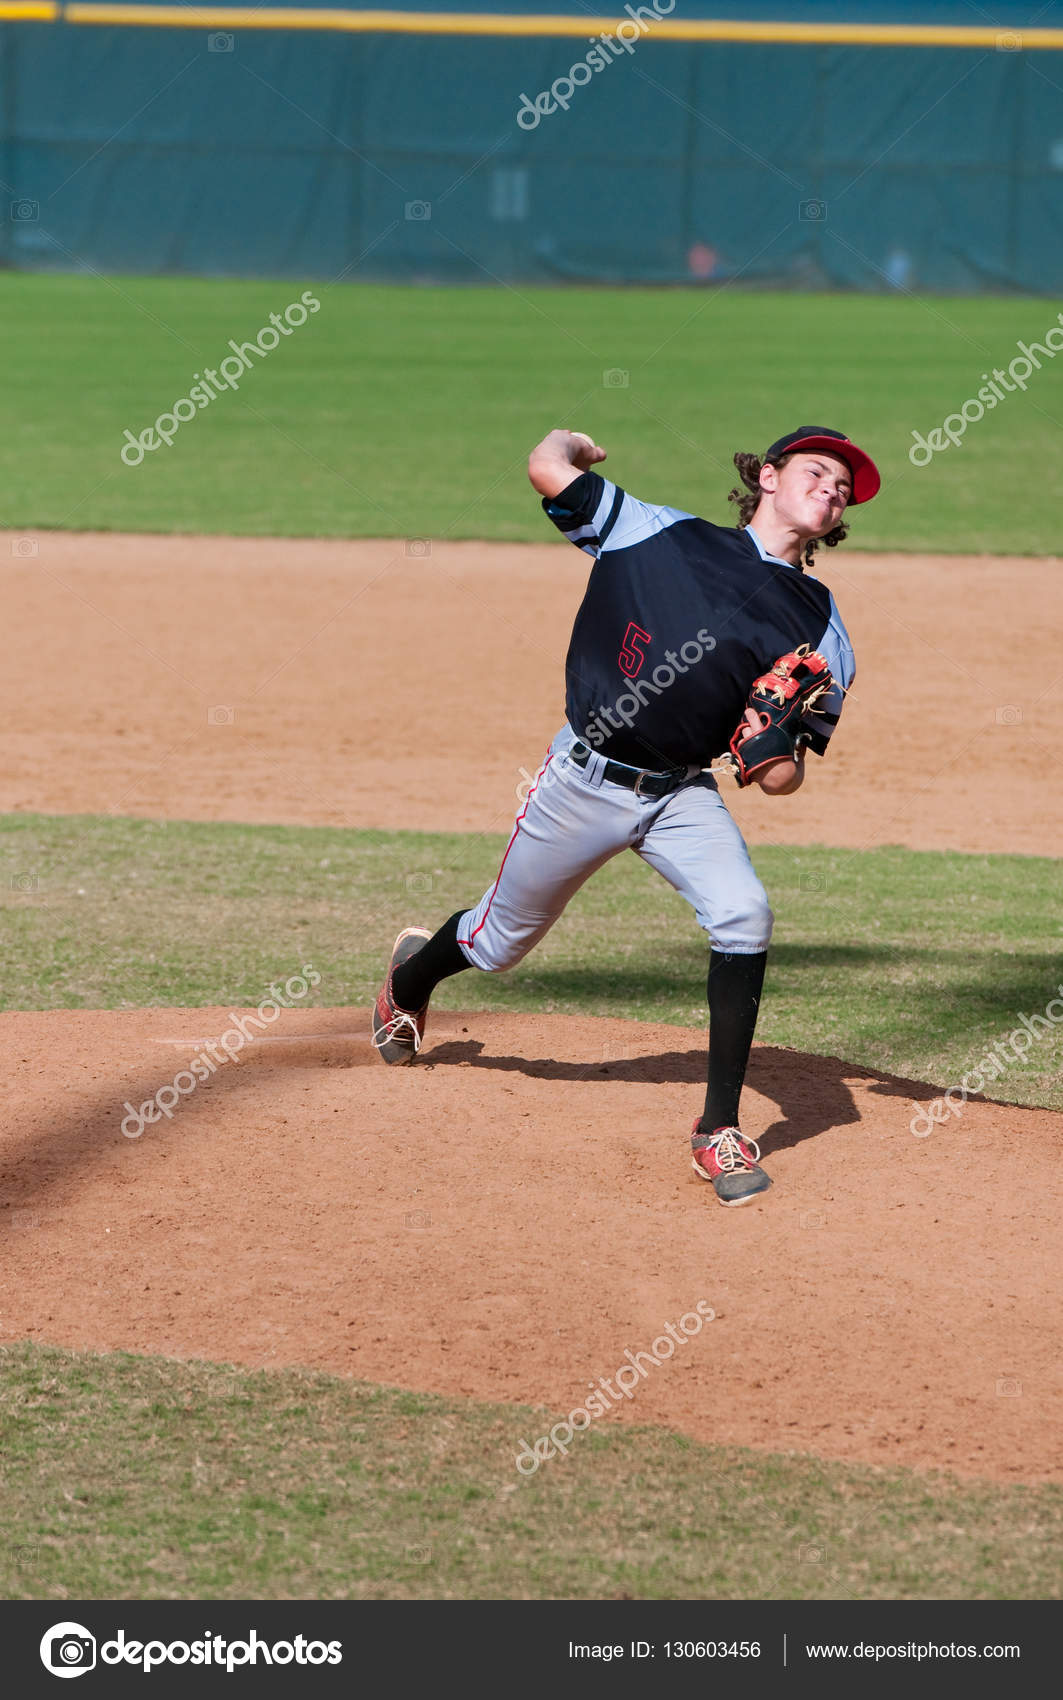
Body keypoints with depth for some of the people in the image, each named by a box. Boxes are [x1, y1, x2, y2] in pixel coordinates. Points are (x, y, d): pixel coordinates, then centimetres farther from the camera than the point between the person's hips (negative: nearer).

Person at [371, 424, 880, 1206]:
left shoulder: (821, 629, -1)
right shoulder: (666, 534, -6)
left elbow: (783, 781, -2)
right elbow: (547, 465, -5)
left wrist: (775, 753, -26)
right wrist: (570, 445, 18)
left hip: (684, 795, 2)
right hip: (585, 780, -1)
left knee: (744, 915, -25)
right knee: (502, 940, 14)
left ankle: (719, 1128, -14)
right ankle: (412, 976, 52)